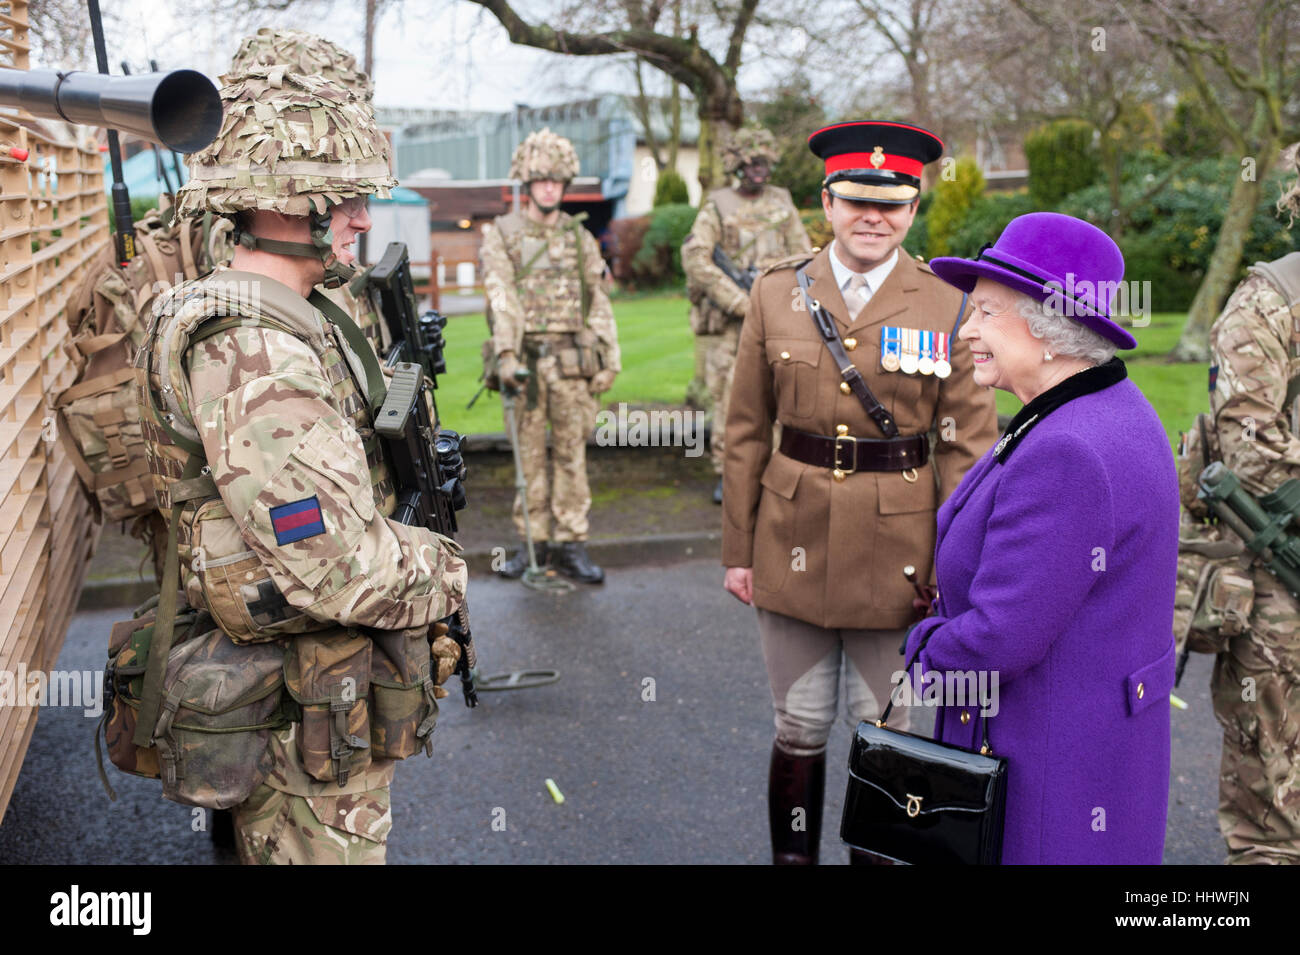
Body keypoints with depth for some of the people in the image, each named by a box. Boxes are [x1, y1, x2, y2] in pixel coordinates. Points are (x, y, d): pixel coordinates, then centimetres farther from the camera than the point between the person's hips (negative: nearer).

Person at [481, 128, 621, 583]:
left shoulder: (580, 237, 11)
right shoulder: (501, 234, 3)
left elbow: (598, 302, 11)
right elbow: (501, 296, -10)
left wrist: (609, 359, 3)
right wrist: (506, 353, -22)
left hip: (572, 359, 2)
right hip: (525, 357, -1)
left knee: (571, 452, 4)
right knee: (529, 453, 4)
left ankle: (570, 544, 10)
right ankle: (533, 541, 14)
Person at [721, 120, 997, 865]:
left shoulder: (949, 308, -3)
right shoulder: (777, 295, 2)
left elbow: (969, 448, -2)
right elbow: (746, 433, 5)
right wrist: (739, 549, 4)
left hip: (896, 550, -1)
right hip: (795, 544, 1)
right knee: (801, 728, 12)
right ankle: (793, 854, 31)